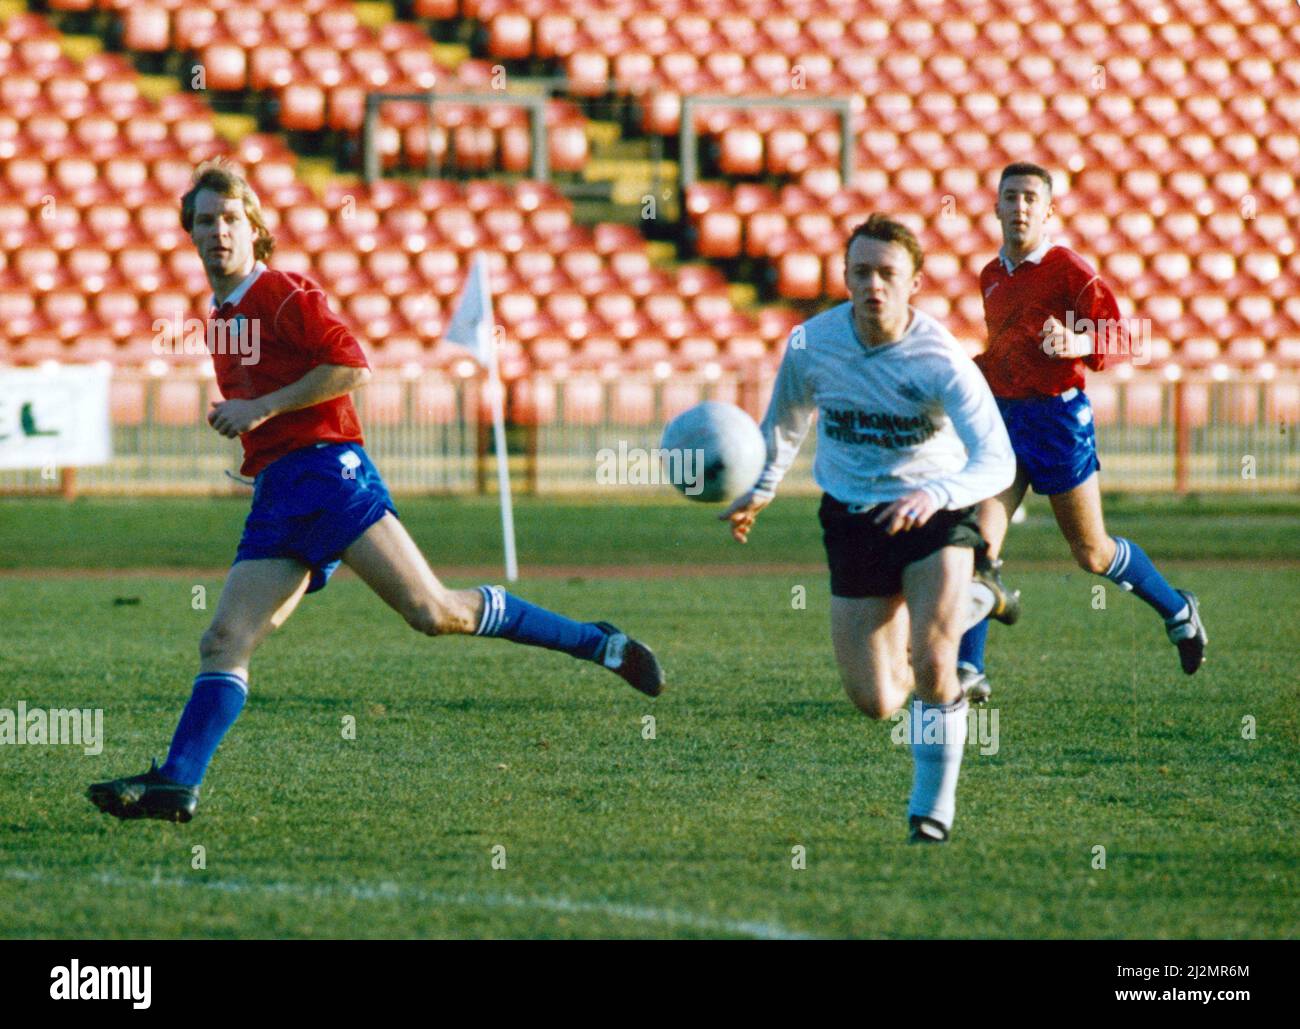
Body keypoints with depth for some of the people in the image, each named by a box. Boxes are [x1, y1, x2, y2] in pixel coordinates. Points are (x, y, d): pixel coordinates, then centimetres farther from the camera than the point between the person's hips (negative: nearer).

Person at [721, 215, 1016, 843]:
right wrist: (763, 489, 22)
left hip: (935, 512, -3)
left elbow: (997, 462, -30)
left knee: (932, 668, -21)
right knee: (875, 703, 1)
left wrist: (937, 495, -47)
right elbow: (786, 419, 12)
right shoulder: (810, 345, -12)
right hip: (852, 519, 3)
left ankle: (933, 809, 3)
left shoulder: (941, 361, -22)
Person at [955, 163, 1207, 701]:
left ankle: (1178, 611, 32)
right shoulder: (992, 277, 13)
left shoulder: (1068, 269, -9)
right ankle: (968, 668, -13)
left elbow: (1120, 336, -17)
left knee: (1092, 552, 7)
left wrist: (1077, 344, -37)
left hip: (1058, 418, -5)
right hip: (1002, 418, 5)